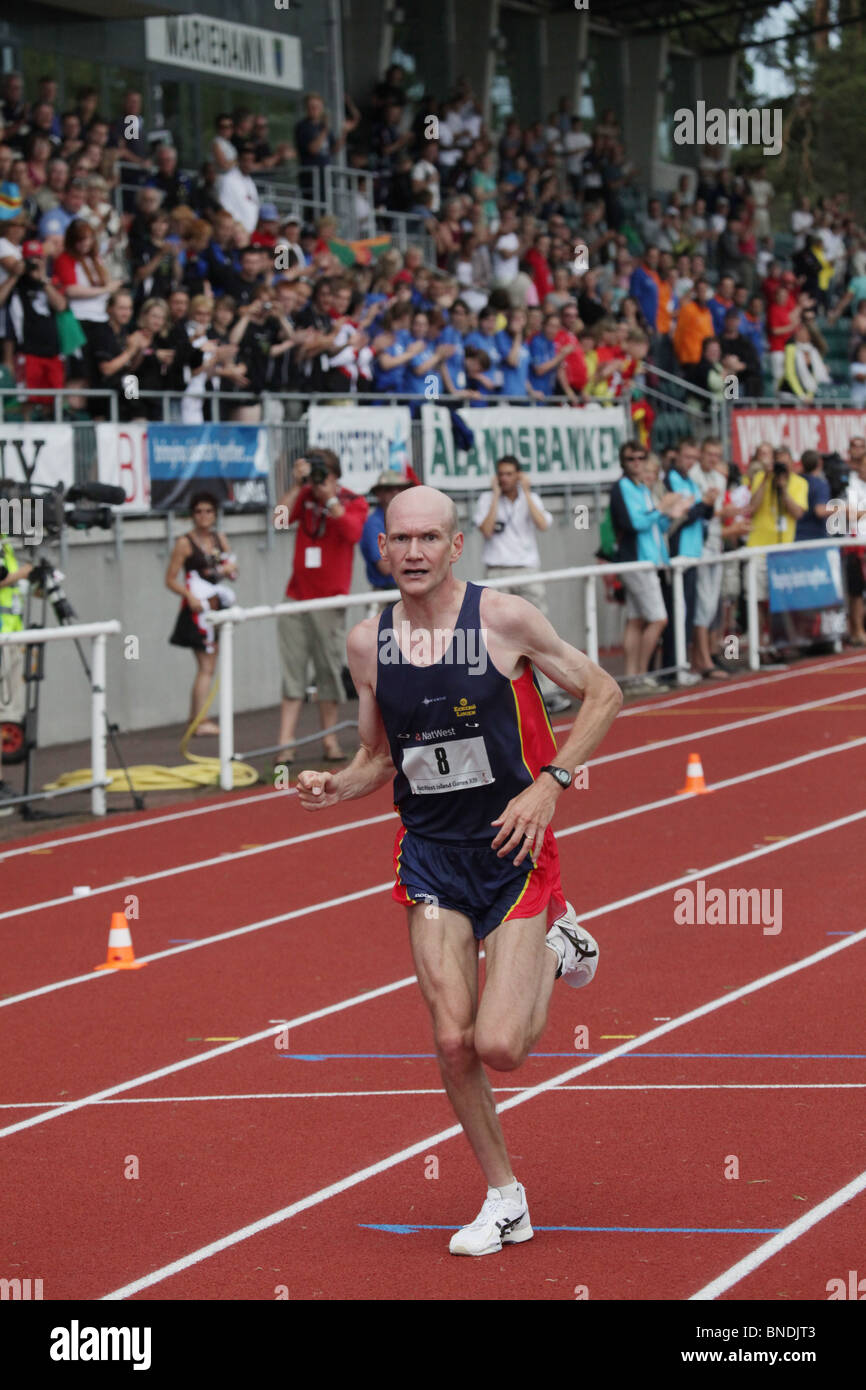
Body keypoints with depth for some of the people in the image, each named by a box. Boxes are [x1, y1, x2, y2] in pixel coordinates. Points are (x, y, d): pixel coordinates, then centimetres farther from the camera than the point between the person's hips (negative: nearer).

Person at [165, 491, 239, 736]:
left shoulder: (220, 540, 9)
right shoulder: (185, 544, -8)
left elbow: (233, 573, 17)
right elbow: (171, 580, -9)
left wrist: (230, 569, -6)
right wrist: (190, 597, -23)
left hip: (217, 606, 7)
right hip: (197, 608, -7)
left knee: (206, 666, 10)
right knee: (207, 667, -9)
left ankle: (194, 719, 18)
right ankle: (201, 722, -7)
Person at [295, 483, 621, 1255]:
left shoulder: (504, 619, -10)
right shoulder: (368, 643, 2)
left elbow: (603, 694, -2)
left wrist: (549, 784, -13)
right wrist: (335, 788, -7)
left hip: (513, 849, -3)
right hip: (431, 853, 3)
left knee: (500, 1047, -11)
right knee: (453, 1041, -4)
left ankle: (557, 947, 22)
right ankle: (504, 1200, 15)